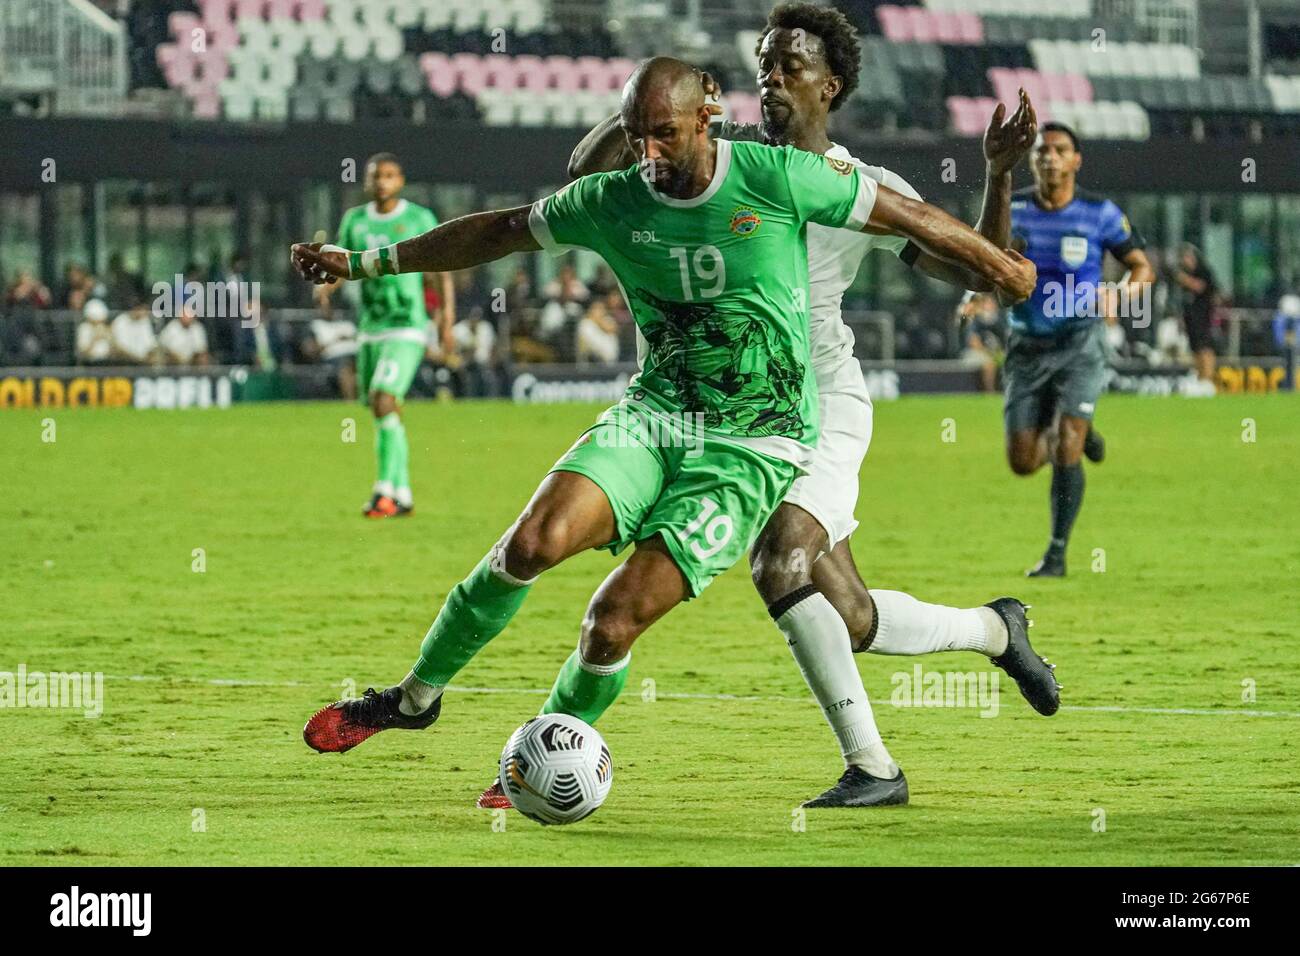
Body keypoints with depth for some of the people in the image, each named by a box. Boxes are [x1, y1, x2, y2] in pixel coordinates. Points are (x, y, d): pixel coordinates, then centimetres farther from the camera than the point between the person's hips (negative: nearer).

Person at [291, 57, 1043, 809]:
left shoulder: (777, 180, -10)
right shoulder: (613, 203, 0)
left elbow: (902, 214, 2)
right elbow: (500, 232, 14)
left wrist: (997, 266, 12)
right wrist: (365, 263, 17)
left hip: (752, 450, -3)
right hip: (653, 417, 3)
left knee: (614, 622, -16)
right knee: (538, 540, -24)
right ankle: (416, 697, -4)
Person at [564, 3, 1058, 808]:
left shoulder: (867, 191, -2)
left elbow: (977, 273, -1)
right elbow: (588, 174, 4)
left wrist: (999, 175, -13)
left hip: (824, 403, -4)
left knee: (781, 566, -30)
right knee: (850, 619, 6)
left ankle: (872, 765, -23)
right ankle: (997, 628, 37)